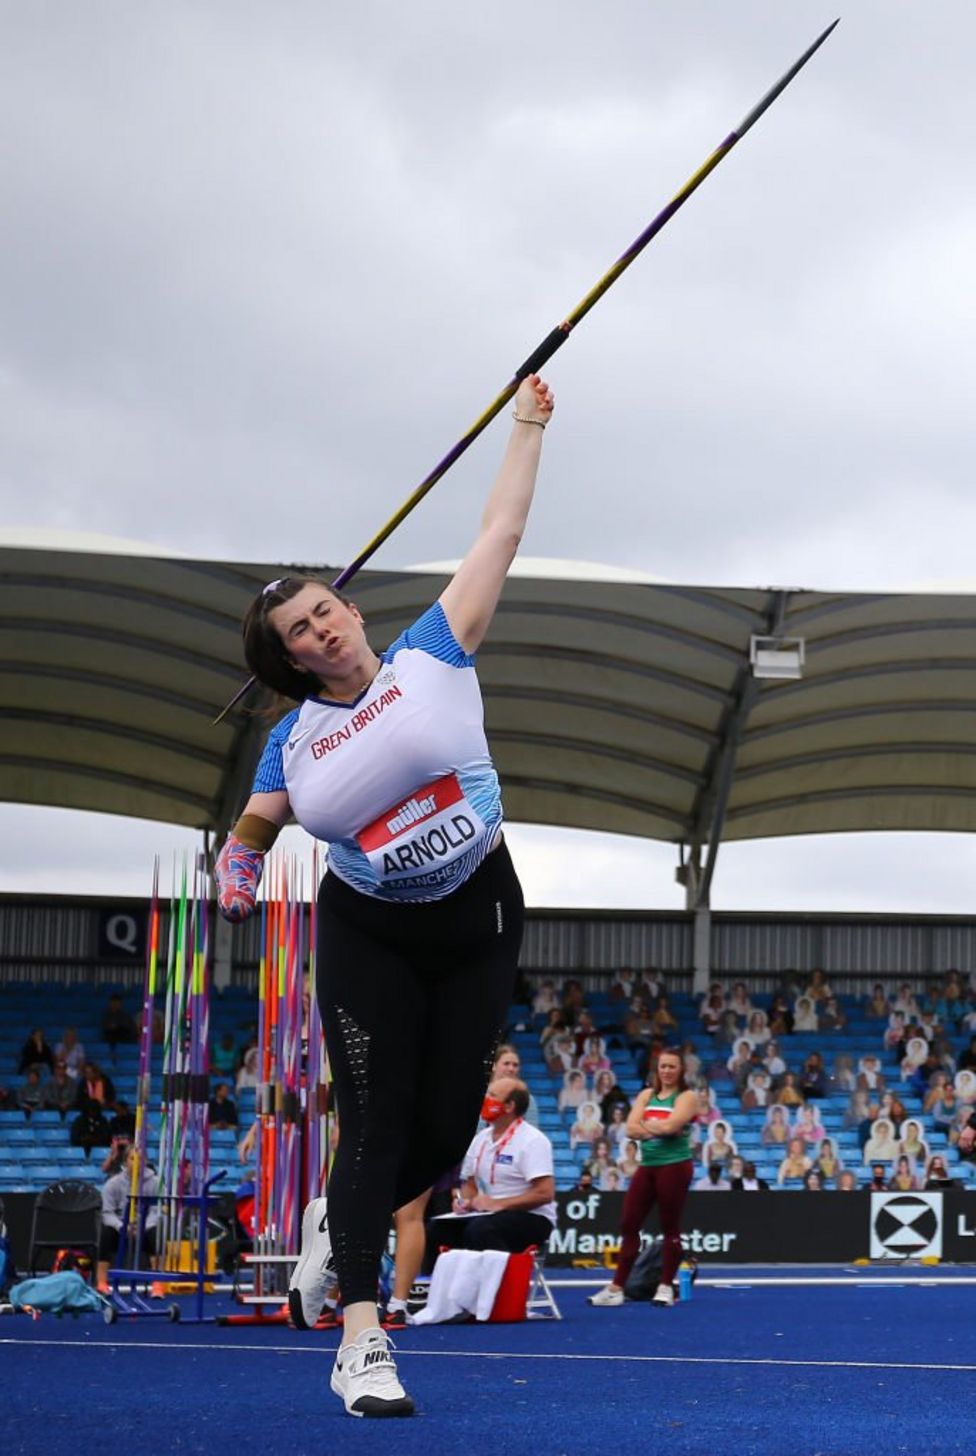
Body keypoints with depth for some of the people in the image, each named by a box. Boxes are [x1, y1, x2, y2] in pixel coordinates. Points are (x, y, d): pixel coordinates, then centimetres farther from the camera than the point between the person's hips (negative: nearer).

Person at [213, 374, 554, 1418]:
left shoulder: (432, 655, -6)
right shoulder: (296, 741, -2)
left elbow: (499, 533, -3)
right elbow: (253, 824, 15)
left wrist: (527, 426, -2)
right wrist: (236, 868, -3)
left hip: (477, 920, 1)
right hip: (368, 935, 0)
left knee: (446, 1130, 0)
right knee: (376, 1125, -9)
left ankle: (335, 1226, 31)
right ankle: (362, 1345, -9)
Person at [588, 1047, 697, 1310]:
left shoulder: (686, 1097, -2)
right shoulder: (646, 1095, 13)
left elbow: (670, 1125, -18)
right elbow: (631, 1128, 0)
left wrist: (646, 1124, -3)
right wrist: (659, 1129, -14)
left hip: (674, 1167, -5)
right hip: (647, 1167, 5)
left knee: (670, 1227, 0)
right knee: (629, 1225, 3)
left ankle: (666, 1287, 8)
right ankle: (616, 1288, 6)